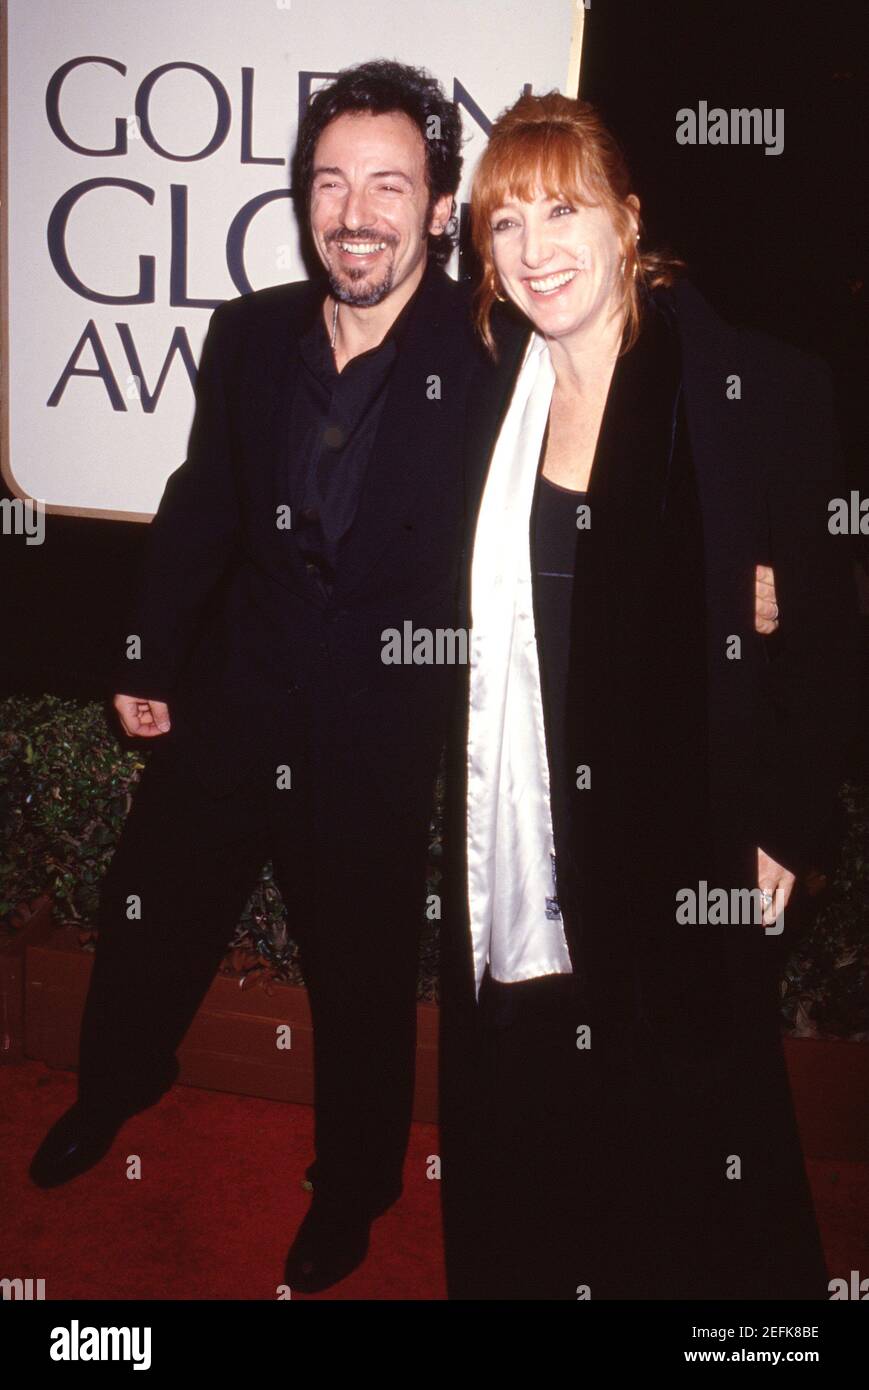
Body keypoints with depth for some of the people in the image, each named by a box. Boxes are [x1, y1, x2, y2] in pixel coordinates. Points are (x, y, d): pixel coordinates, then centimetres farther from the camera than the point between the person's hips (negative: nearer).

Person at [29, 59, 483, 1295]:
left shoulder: (489, 355, -15)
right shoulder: (250, 335, -2)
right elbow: (202, 506, 7)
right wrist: (148, 660, 11)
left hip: (380, 731, -4)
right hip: (232, 701, 4)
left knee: (363, 975, 16)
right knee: (148, 913, 23)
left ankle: (352, 1184, 44)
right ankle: (118, 1085, 55)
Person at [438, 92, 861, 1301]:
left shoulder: (758, 387, -7)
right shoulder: (495, 393, 7)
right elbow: (468, 628, 11)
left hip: (687, 859, -4)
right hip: (517, 852, 5)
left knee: (698, 1154, 11)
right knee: (524, 1174, 16)